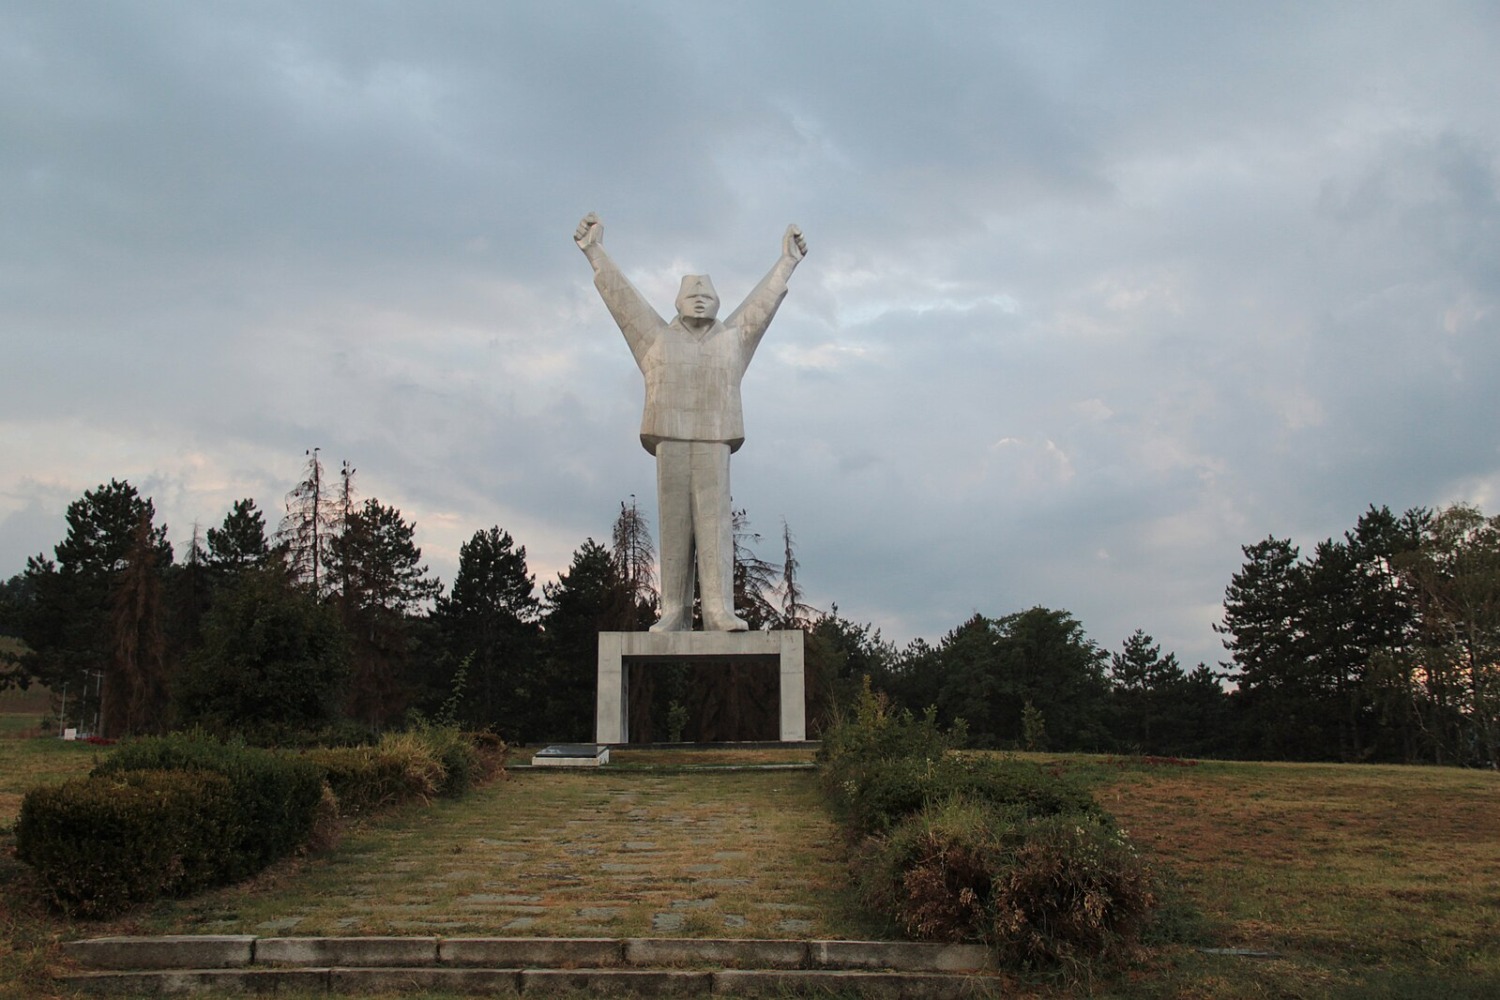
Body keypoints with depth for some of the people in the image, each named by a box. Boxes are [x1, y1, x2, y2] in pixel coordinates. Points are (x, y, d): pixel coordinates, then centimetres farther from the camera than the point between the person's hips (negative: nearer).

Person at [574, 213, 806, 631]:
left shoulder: (732, 339, 19)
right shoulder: (658, 338, 16)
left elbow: (764, 300, 24)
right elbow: (621, 294, 16)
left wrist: (787, 262, 28)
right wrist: (595, 251, 15)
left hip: (714, 442, 0)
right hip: (669, 439, 0)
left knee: (714, 522, -9)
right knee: (674, 525, -3)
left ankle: (719, 611, -15)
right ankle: (675, 612, -3)